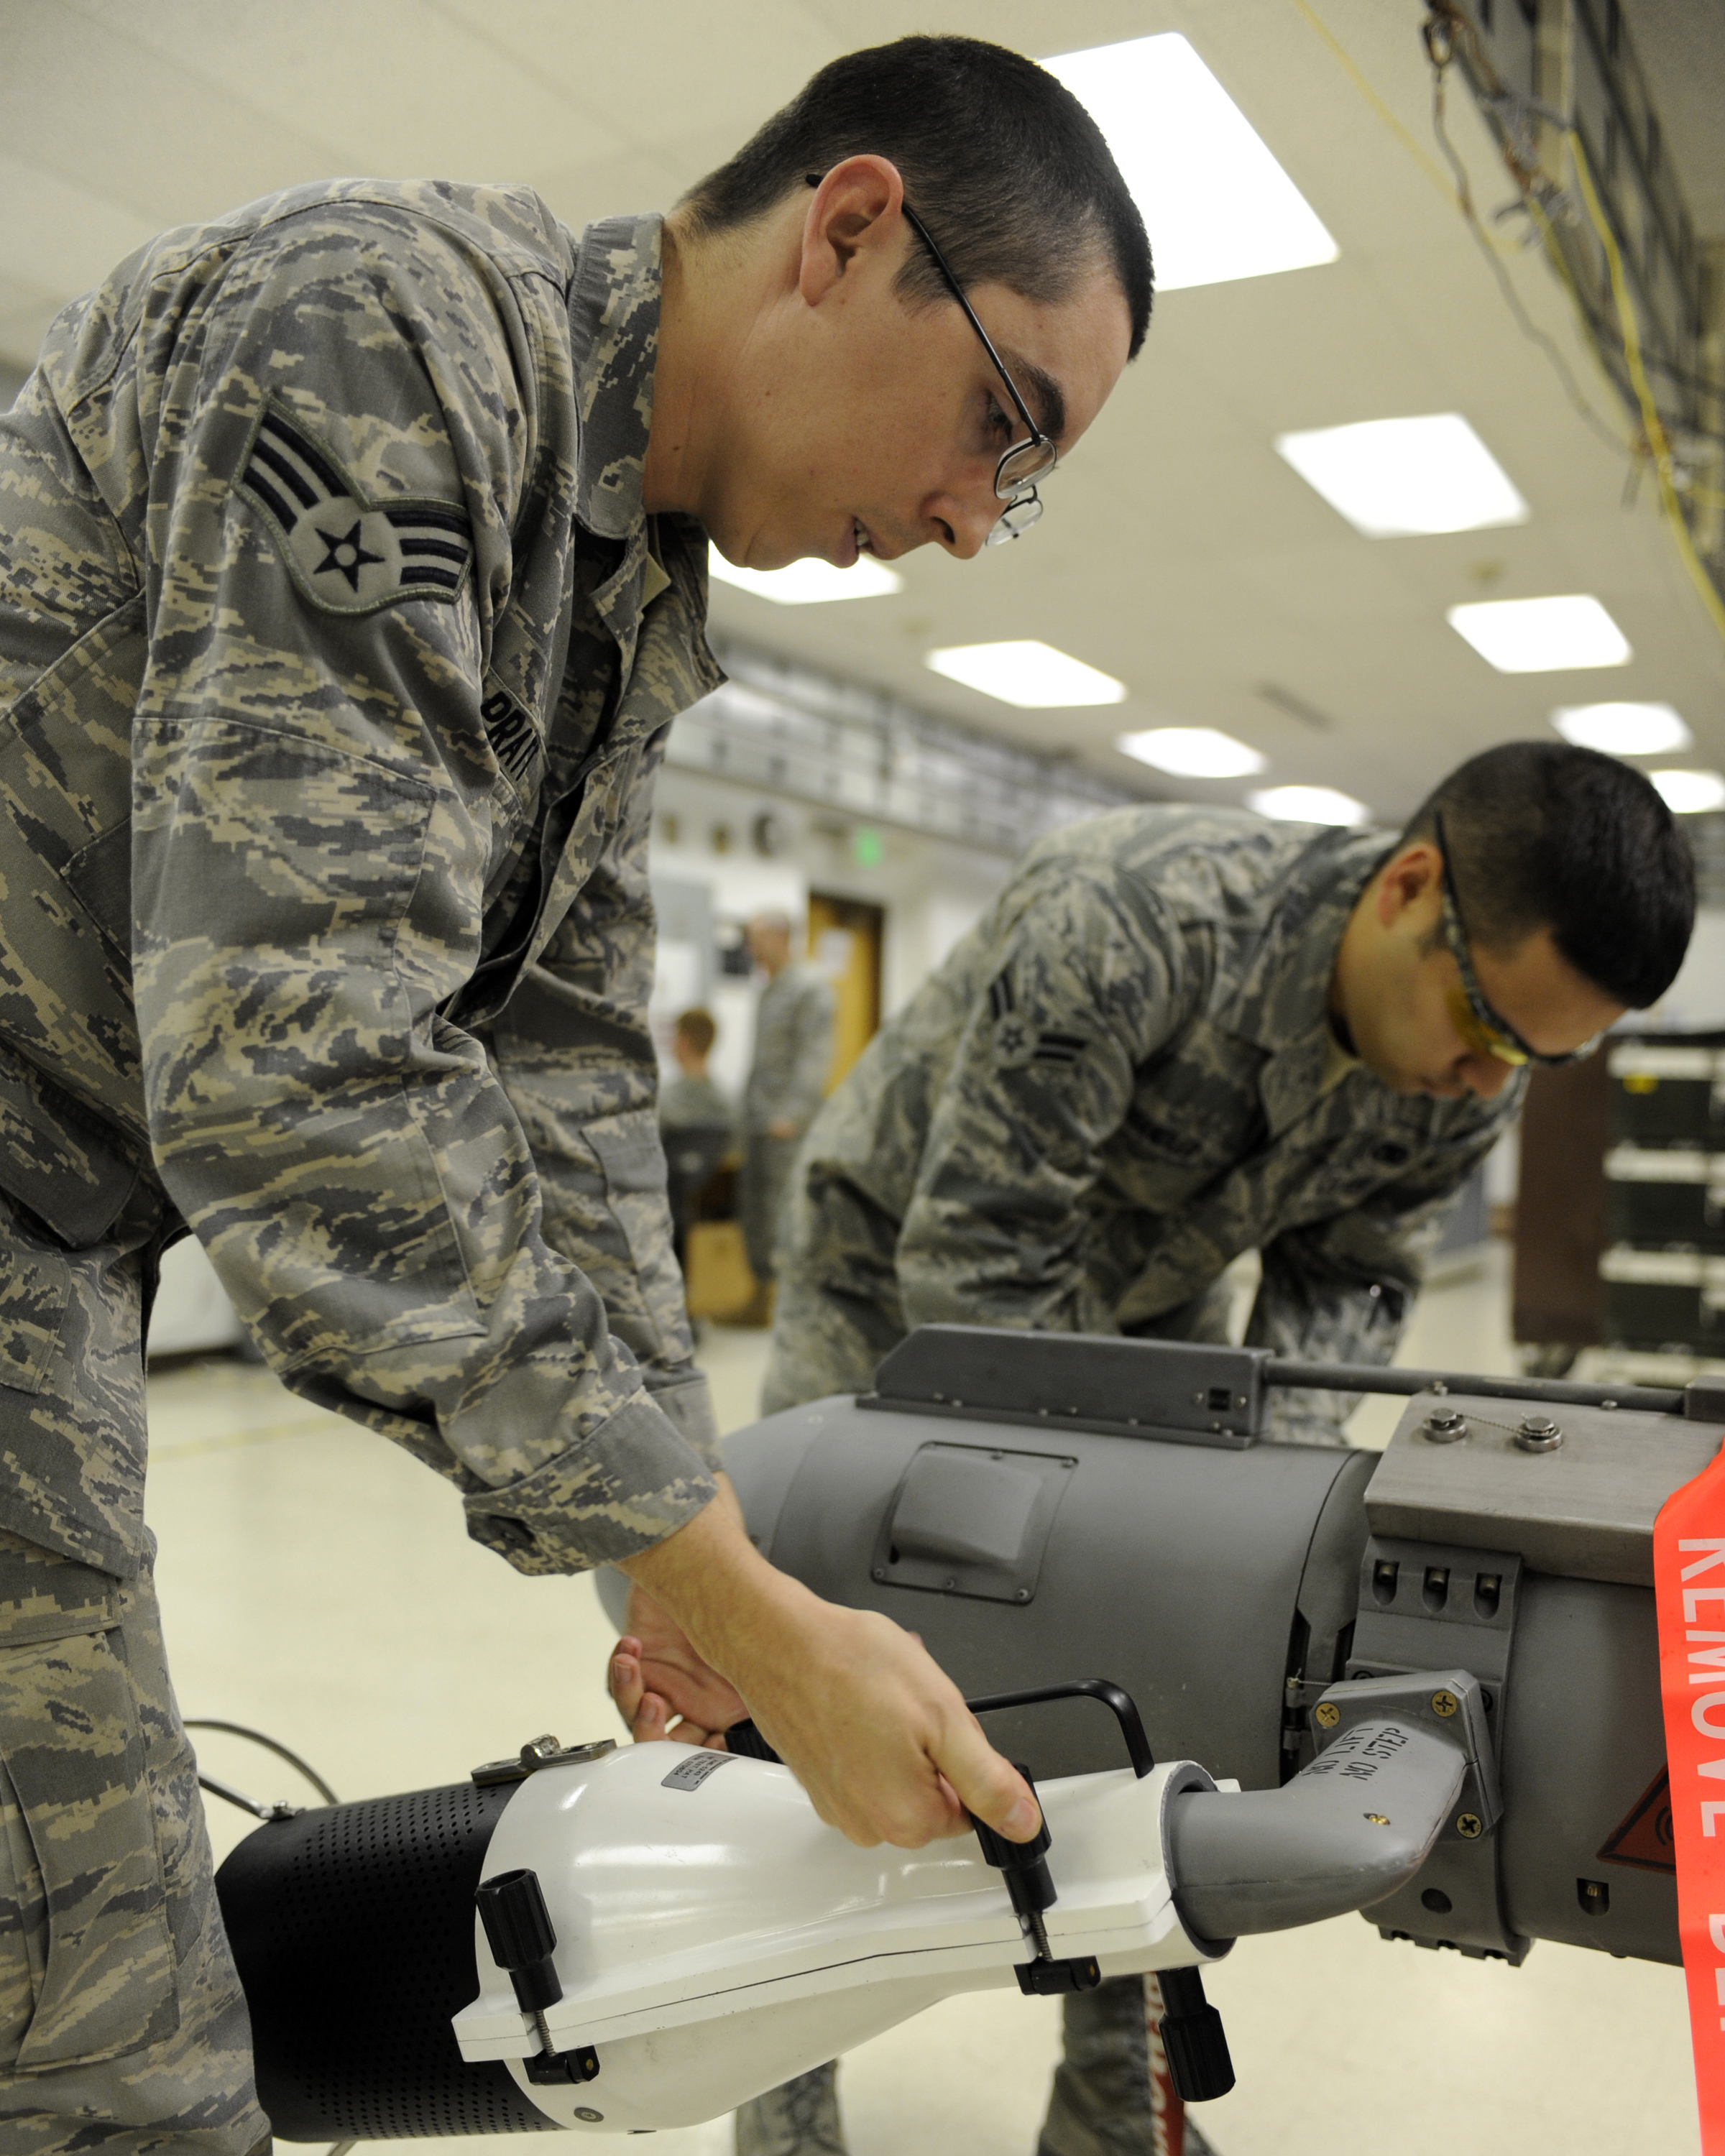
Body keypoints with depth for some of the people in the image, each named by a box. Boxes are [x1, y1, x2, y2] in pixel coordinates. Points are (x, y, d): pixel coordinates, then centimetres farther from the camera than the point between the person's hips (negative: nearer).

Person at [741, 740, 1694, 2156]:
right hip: (908, 1264, -4)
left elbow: (1347, 1275, -5)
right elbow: (975, 1257, -35)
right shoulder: (1127, 922, -39)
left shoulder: (1473, 1078, -18)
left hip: (1145, 1304, 5)